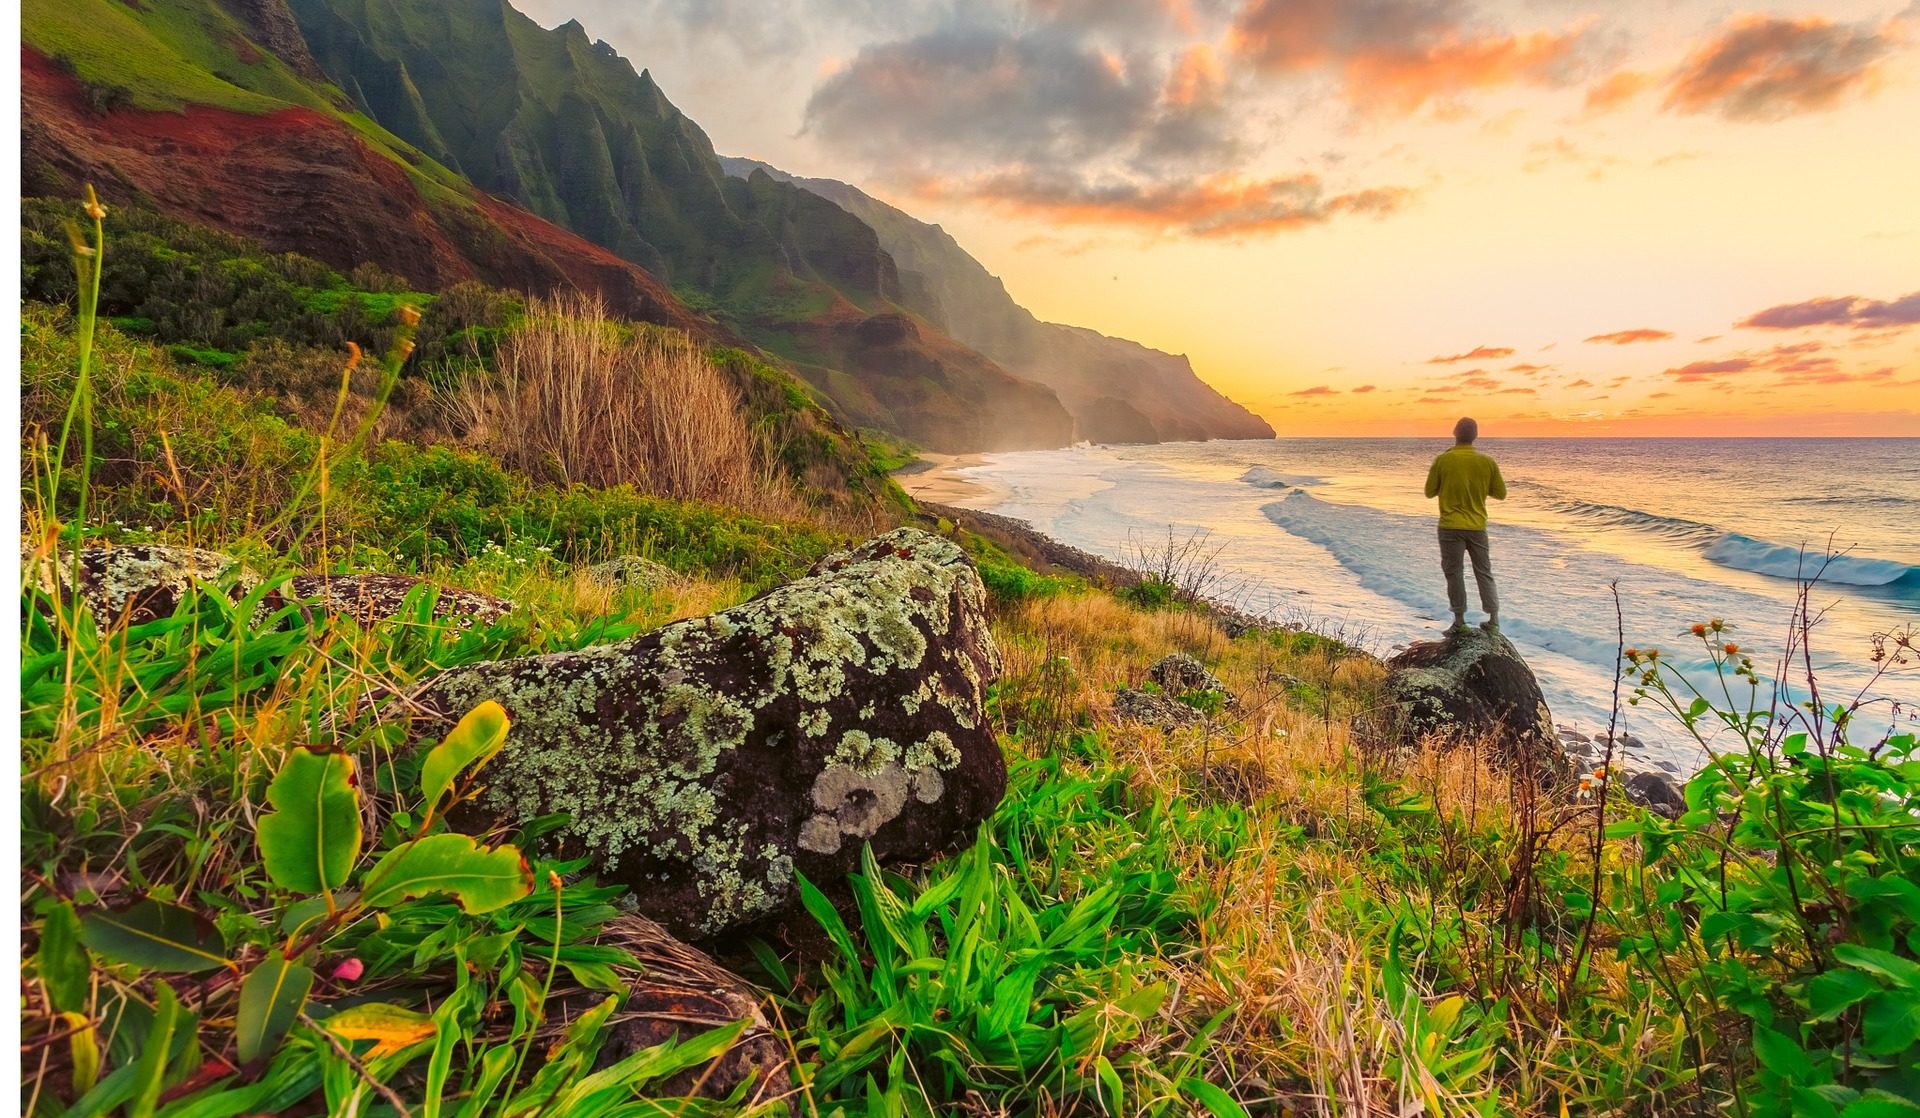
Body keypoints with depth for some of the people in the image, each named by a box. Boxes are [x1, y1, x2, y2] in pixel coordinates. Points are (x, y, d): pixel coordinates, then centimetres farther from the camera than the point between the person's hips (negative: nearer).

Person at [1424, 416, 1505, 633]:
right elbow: (1500, 494, 6)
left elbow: (1430, 492, -3)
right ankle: (1494, 620, 13)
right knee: (1484, 573, 12)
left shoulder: (1442, 460, -10)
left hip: (1450, 527, -2)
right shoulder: (1487, 462, -3)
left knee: (1453, 573, 6)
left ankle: (1460, 621, 8)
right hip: (1477, 527, 3)